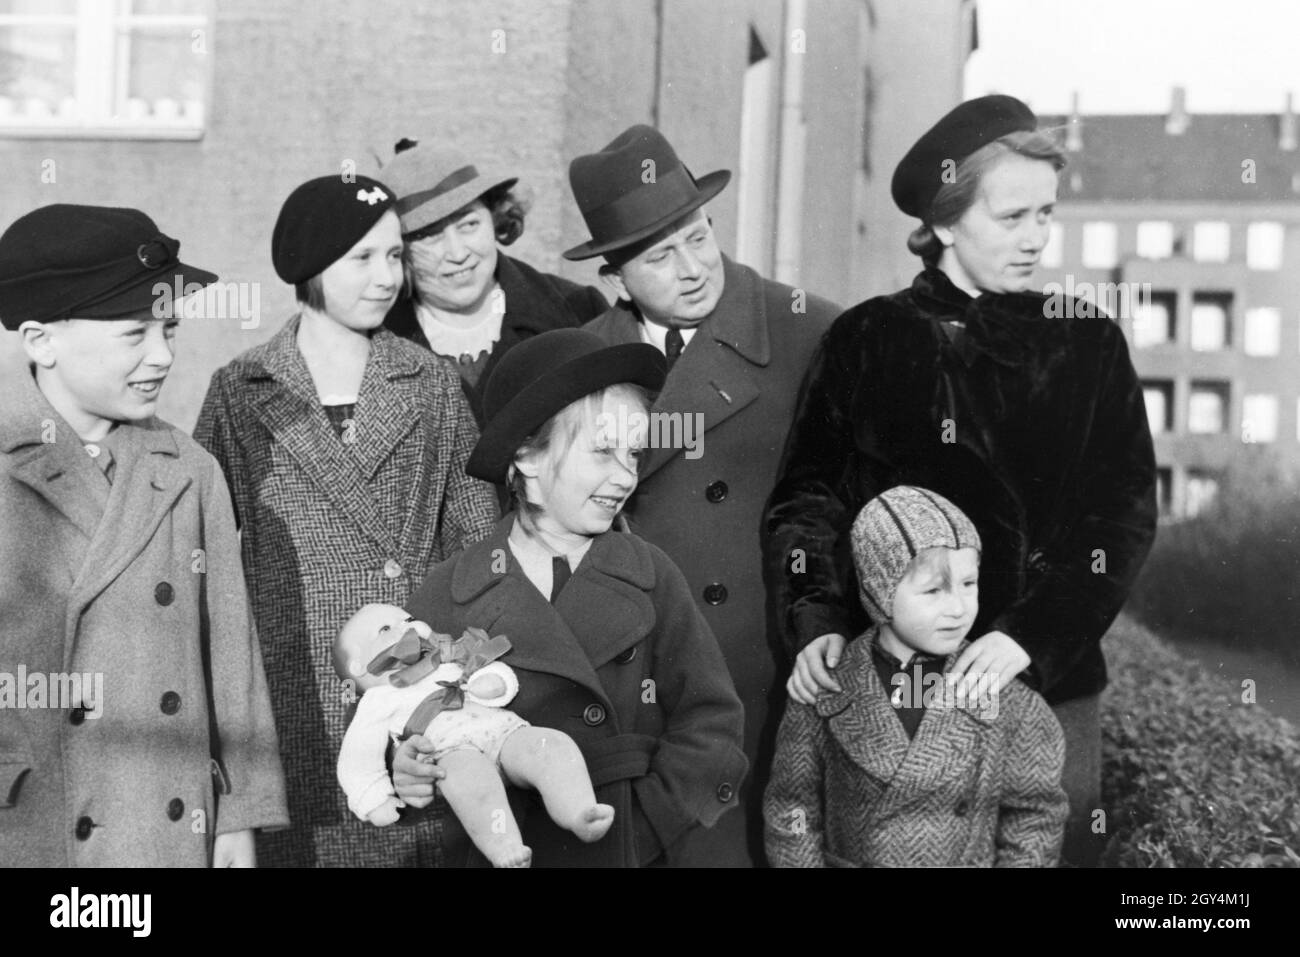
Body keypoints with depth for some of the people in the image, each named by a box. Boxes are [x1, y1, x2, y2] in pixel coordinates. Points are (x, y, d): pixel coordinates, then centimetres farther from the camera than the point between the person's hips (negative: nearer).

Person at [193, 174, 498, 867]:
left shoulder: (433, 384, 5)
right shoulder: (240, 391, 2)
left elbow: (476, 542, 5)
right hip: (290, 695, -1)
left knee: (421, 840, 5)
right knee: (300, 838, 3)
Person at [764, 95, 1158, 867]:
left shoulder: (1088, 343, 4)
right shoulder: (869, 339, 1)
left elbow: (1127, 513, -2)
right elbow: (807, 496, 0)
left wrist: (1031, 634, -15)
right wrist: (819, 623, -16)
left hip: (1051, 680, 1)